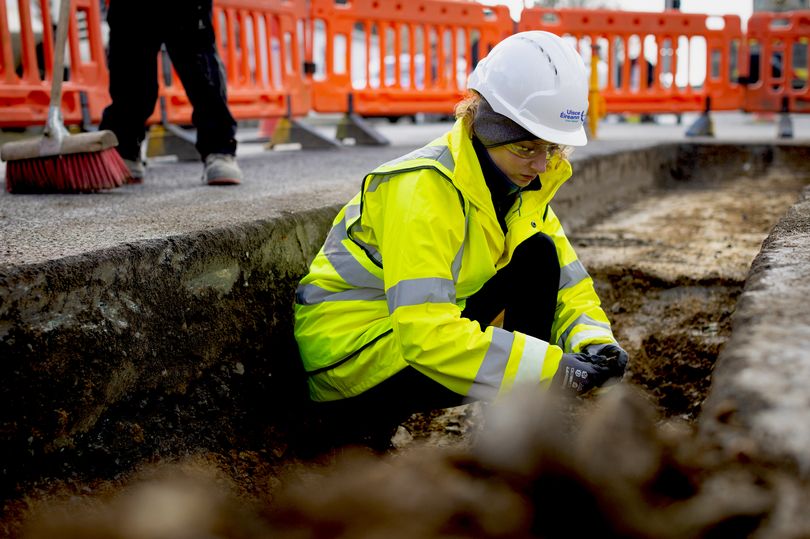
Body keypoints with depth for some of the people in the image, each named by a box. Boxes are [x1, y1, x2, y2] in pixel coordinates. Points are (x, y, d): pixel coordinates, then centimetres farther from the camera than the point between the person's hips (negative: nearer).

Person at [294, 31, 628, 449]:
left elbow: (568, 280, 3)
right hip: (350, 352, -9)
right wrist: (558, 369, -38)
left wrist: (596, 344, -19)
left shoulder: (520, 180, -2)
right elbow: (427, 334, -37)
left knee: (539, 255, -7)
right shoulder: (424, 189, -28)